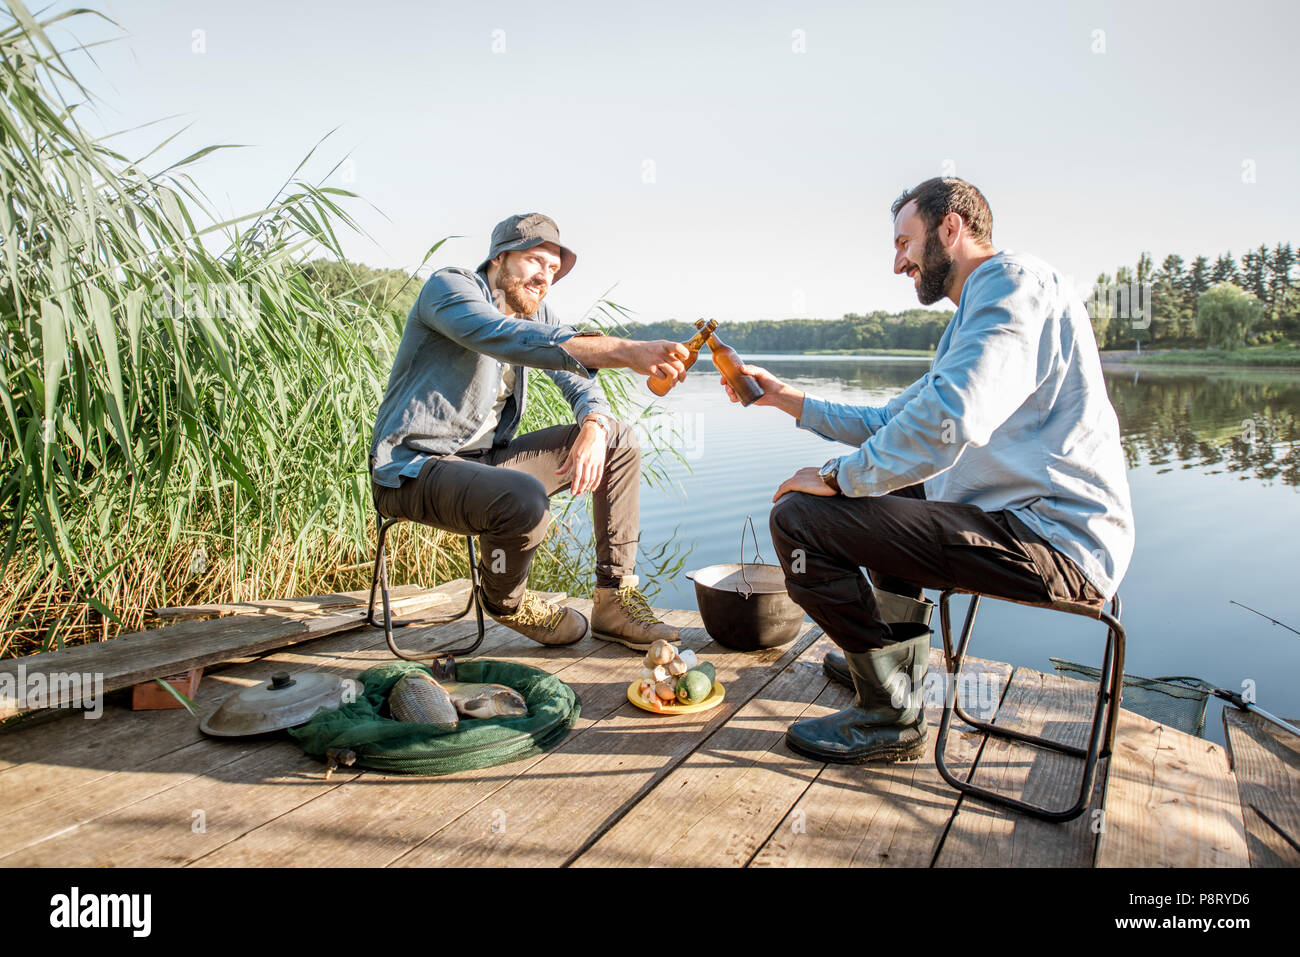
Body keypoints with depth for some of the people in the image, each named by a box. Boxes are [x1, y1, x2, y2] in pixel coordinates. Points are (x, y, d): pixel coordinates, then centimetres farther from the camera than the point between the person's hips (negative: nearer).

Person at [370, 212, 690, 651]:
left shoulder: (536, 310, 11)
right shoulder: (450, 286, -13)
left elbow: (579, 380, 7)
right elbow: (511, 338, -34)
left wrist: (593, 428, -20)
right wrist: (625, 352, -45)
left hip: (485, 457, 9)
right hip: (415, 467, -8)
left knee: (621, 441, 2)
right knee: (524, 499, -38)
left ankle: (615, 598, -1)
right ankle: (506, 602, -3)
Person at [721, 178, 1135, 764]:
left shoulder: (1014, 282, -12)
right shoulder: (979, 309, 23)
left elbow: (949, 420, -29)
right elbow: (891, 424, 27)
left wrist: (837, 478, -16)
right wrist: (788, 399, 24)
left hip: (1052, 542, -11)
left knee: (799, 517, -17)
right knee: (887, 487, 33)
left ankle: (891, 716, -4)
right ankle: (897, 664, 35)